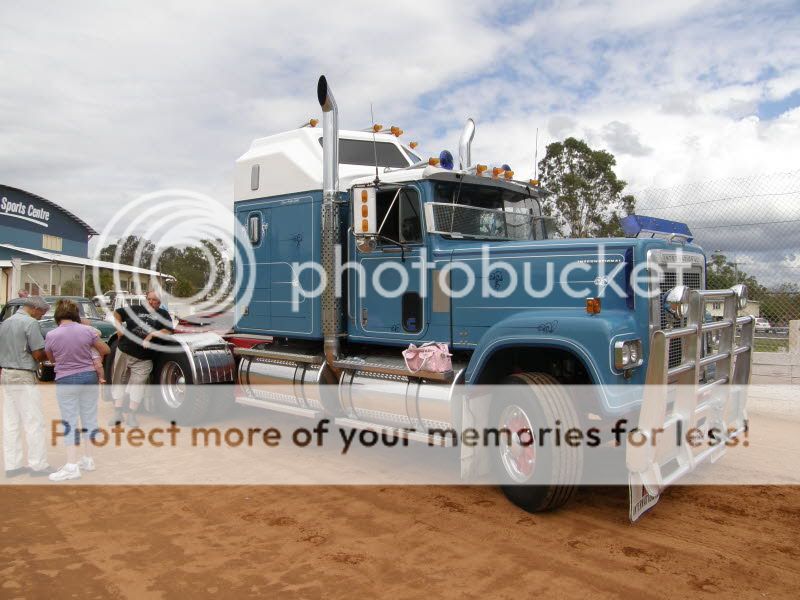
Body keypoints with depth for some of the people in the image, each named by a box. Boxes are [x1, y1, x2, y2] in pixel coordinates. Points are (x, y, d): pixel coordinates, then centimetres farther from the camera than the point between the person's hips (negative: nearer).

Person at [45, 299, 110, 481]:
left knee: (70, 423, 2)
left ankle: (72, 466, -1)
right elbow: (106, 350, 4)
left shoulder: (51, 336, -10)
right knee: (89, 418, 13)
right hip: (89, 377, 2)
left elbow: (52, 359, 6)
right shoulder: (87, 330, -7)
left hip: (66, 381, -2)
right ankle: (88, 459, 22)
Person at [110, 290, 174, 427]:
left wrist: (152, 334, -16)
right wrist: (119, 327, 8)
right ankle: (118, 413, 14)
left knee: (138, 384, -5)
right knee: (119, 382, 6)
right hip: (124, 352, 2)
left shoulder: (163, 314, 6)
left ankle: (130, 415, 2)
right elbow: (117, 312, 21)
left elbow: (168, 331, -5)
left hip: (144, 359, -2)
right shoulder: (136, 309, 10)